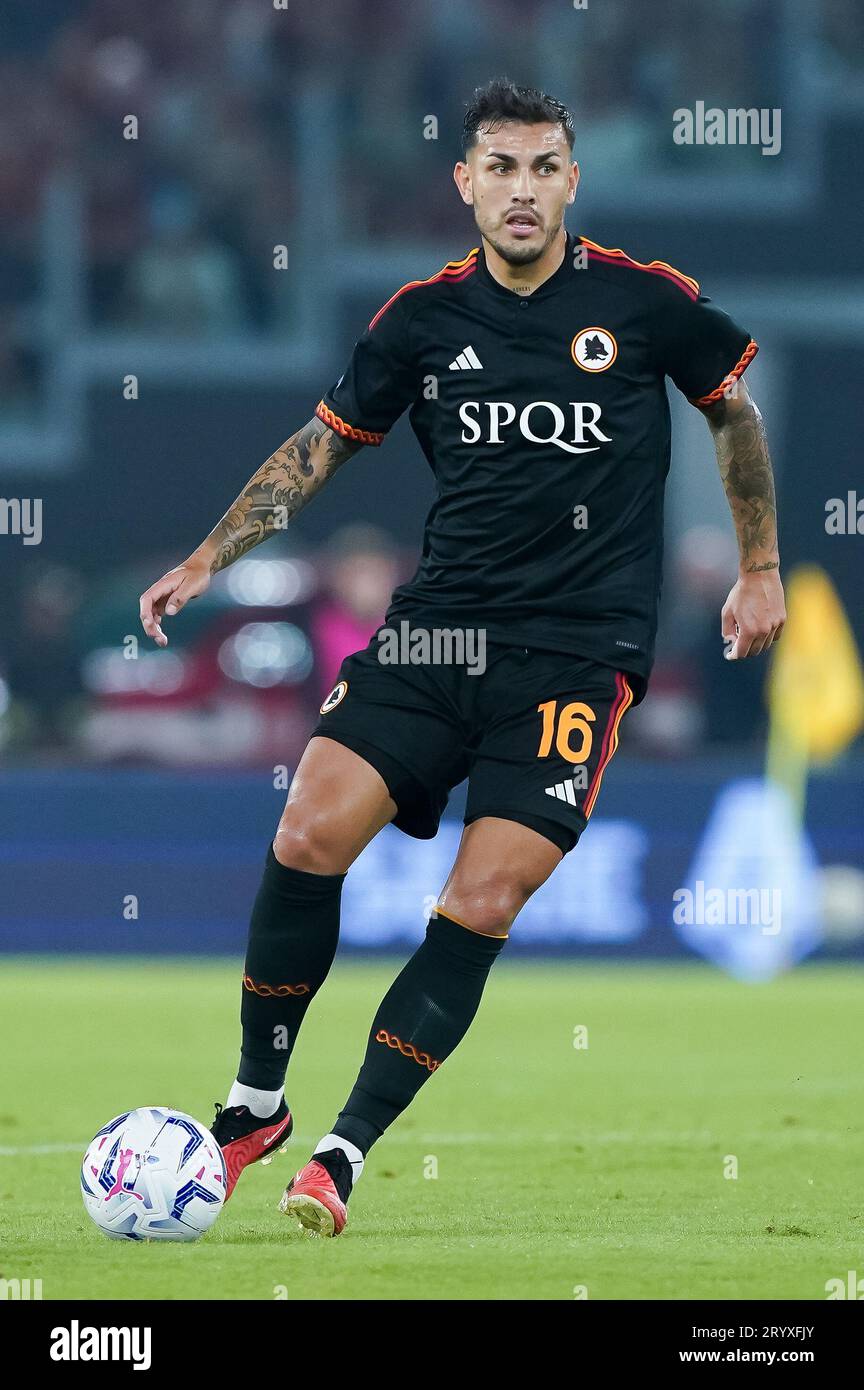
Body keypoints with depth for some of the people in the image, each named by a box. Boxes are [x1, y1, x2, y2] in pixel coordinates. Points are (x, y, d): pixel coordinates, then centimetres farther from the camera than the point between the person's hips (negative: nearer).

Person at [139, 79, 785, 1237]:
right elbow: (323, 444, 16)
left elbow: (735, 409, 16)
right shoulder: (424, 316, 5)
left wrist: (761, 569, 18)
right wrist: (208, 560, 10)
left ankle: (346, 1153, -5)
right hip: (436, 624, 2)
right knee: (310, 835, -15)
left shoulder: (647, 302, -1)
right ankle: (254, 1105, 3)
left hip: (580, 649, -2)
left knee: (480, 910, -14)